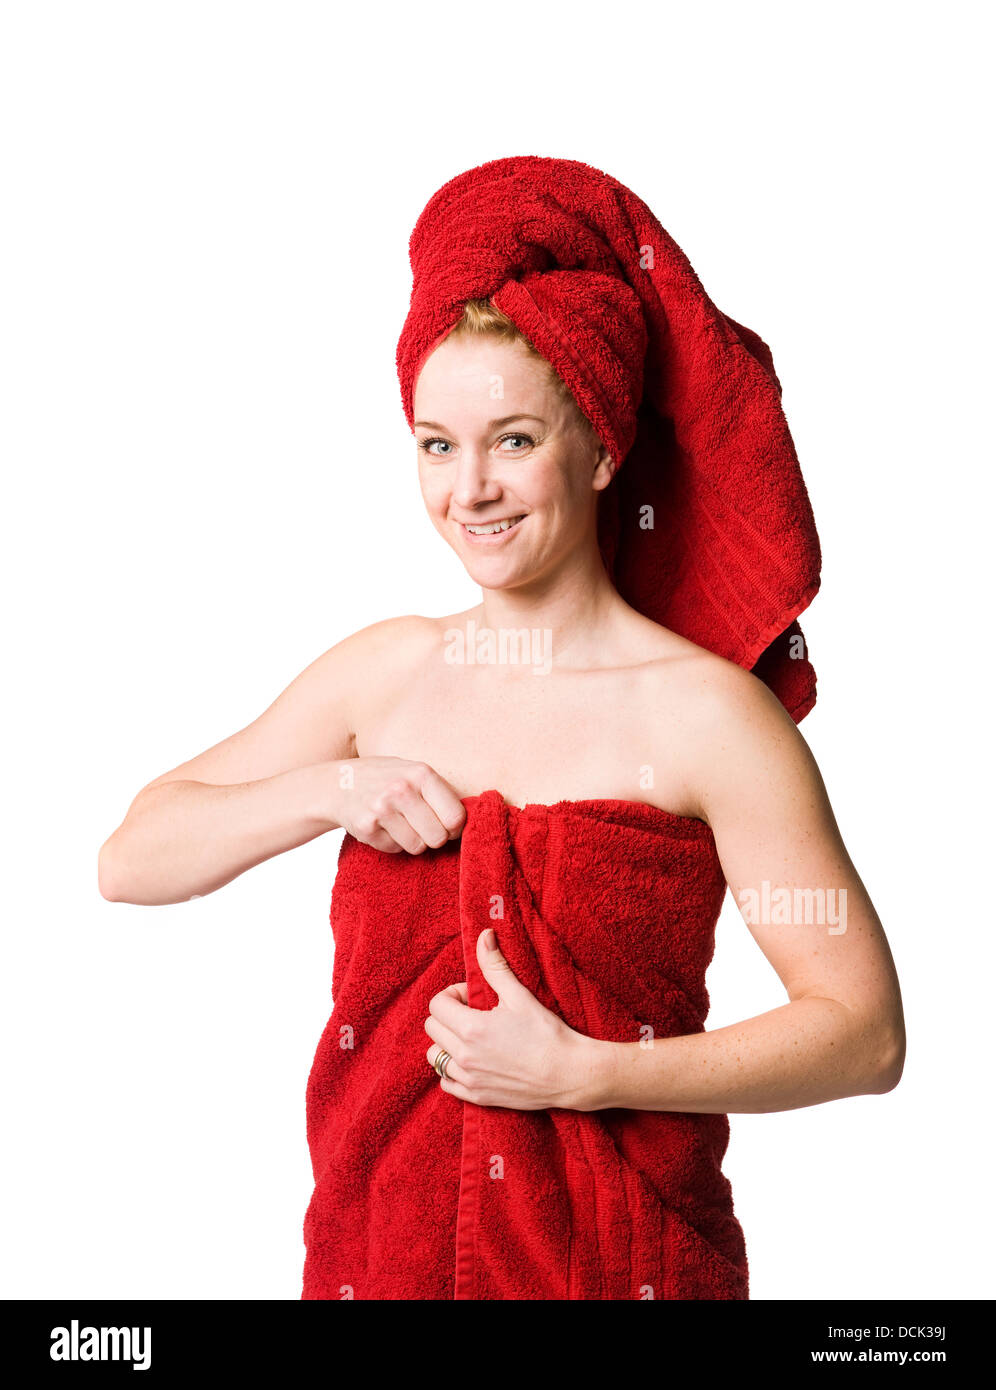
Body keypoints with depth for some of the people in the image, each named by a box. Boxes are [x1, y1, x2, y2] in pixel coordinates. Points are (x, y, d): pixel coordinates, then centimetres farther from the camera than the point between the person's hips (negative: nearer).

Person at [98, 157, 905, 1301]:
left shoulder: (708, 712, -13)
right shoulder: (382, 672, 0)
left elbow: (865, 1032, -13)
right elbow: (131, 860, 2)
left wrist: (582, 1072, -18)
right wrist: (329, 790, -13)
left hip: (625, 1258, -3)